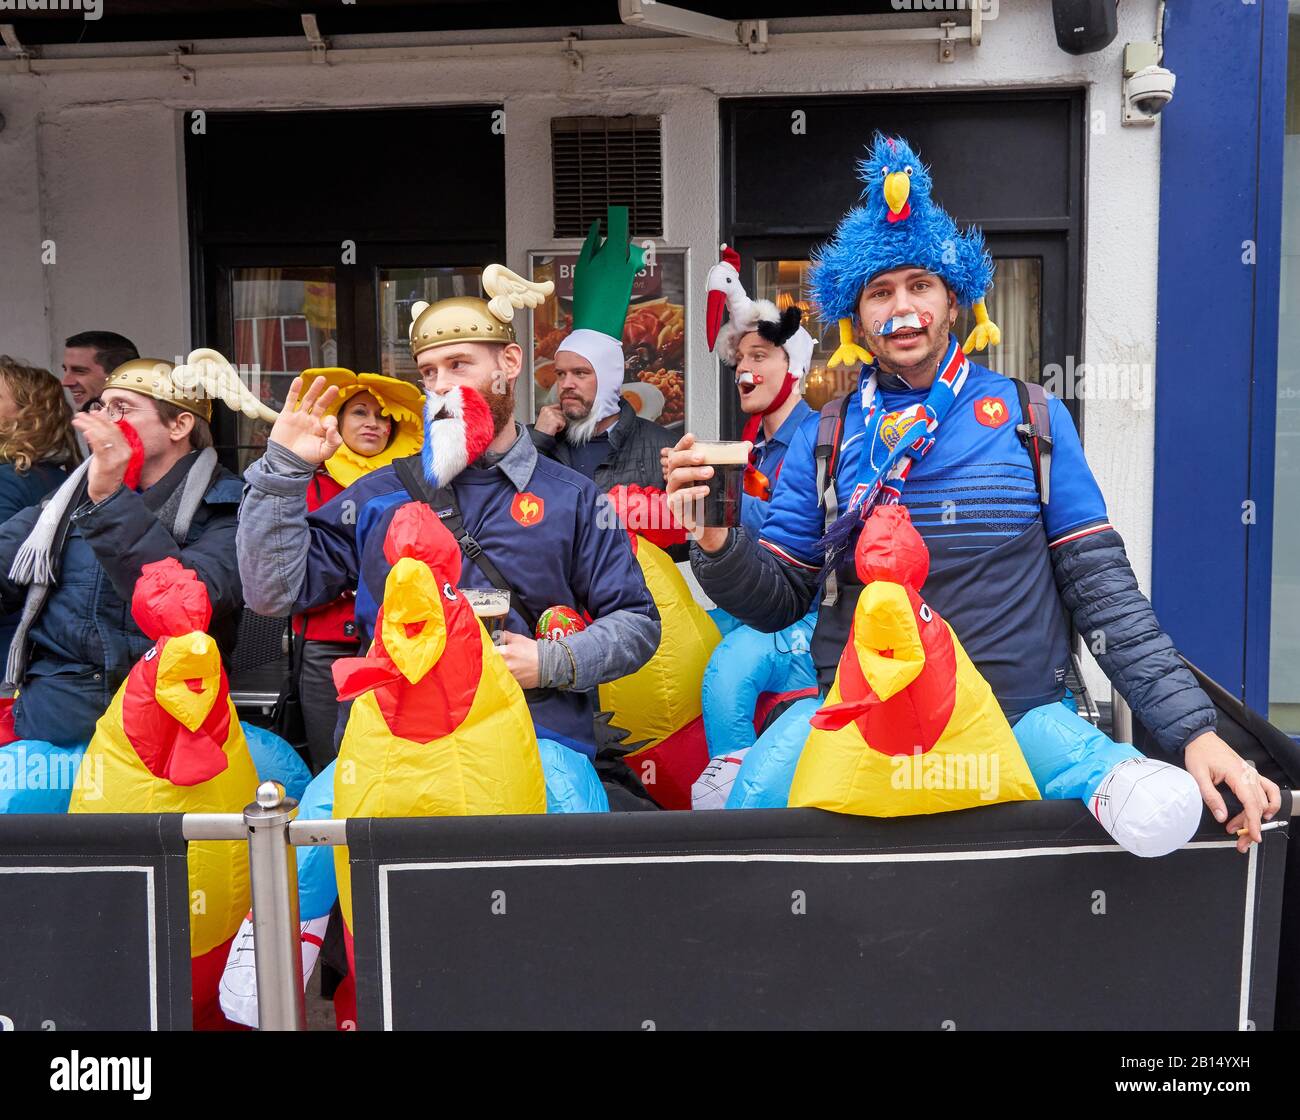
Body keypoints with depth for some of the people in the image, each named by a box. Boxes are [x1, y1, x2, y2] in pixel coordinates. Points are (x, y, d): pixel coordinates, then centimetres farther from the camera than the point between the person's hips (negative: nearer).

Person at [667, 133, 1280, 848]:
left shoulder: (1034, 421, 4)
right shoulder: (823, 439, 6)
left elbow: (1102, 588, 1)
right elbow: (779, 600, 4)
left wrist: (1193, 728, -9)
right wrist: (716, 541, -18)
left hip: (1020, 706, 0)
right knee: (756, 792, -25)